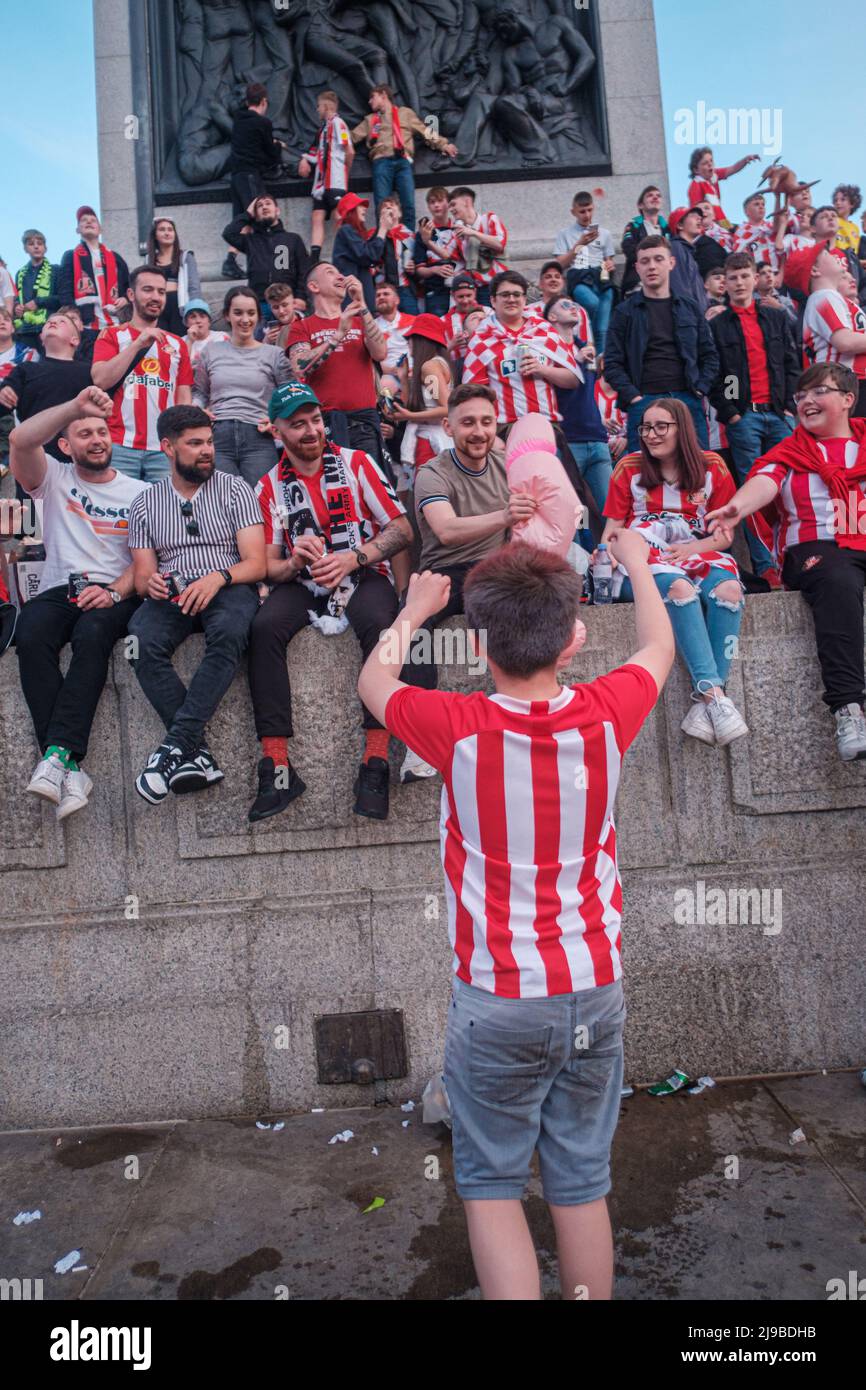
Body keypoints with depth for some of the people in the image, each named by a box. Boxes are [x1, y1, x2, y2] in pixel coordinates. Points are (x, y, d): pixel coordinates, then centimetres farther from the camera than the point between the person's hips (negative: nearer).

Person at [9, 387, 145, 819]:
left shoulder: (139, 493, 14)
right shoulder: (55, 479, 17)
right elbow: (21, 440, -5)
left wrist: (115, 591, -16)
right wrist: (75, 406, -17)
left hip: (115, 594, -1)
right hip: (58, 590, 1)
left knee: (92, 633, -37)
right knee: (31, 636, -33)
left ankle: (57, 755, -42)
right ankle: (70, 768, -39)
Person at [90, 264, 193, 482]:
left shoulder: (177, 344, 16)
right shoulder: (112, 336, 11)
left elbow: (184, 399, 13)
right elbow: (100, 380, -5)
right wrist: (138, 344, -7)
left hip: (165, 449, 2)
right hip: (120, 446, -2)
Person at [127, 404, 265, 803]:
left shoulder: (235, 488, 8)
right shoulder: (145, 503, 16)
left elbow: (256, 563, -1)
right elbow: (142, 575, 13)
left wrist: (219, 577, -22)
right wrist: (150, 583, -14)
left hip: (228, 589, -2)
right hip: (170, 594, 2)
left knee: (229, 631, -38)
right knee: (142, 644, -32)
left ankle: (177, 743, -36)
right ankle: (196, 751, -33)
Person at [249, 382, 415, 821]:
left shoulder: (356, 463, 6)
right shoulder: (271, 487, 12)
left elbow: (402, 529, -1)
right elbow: (269, 566, 9)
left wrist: (351, 558, -16)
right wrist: (293, 562, -16)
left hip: (364, 575, -2)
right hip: (304, 585, 2)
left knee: (379, 623, -35)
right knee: (264, 627, -29)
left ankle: (375, 763, -33)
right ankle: (277, 768, -29)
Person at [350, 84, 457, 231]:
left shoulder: (405, 112, 22)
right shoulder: (370, 119, 29)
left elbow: (425, 131, 17)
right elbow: (352, 137, 23)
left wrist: (443, 144, 7)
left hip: (403, 161, -1)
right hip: (381, 162, 1)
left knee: (408, 205, -15)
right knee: (382, 207, -13)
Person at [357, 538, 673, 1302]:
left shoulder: (460, 728, -17)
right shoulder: (605, 716, -10)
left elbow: (374, 680, 6)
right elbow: (660, 648, 14)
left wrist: (413, 611, 24)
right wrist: (638, 563, 30)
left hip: (497, 1001, -3)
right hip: (595, 991, 3)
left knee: (491, 1186, 13)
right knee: (582, 1186, 17)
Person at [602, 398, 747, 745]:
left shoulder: (711, 467, 11)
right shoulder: (629, 468, 11)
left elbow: (725, 534, 10)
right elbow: (613, 528, 9)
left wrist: (691, 549, -9)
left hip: (695, 556, 2)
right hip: (643, 560, -2)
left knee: (728, 587, -34)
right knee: (679, 587, -38)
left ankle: (704, 703, -38)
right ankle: (714, 694, -44)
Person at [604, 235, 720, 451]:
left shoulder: (690, 308, 16)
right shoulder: (625, 312, 7)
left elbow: (710, 355, 16)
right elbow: (612, 363, 1)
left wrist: (700, 389, 1)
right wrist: (633, 397, -10)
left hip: (688, 401, 3)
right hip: (644, 404, -3)